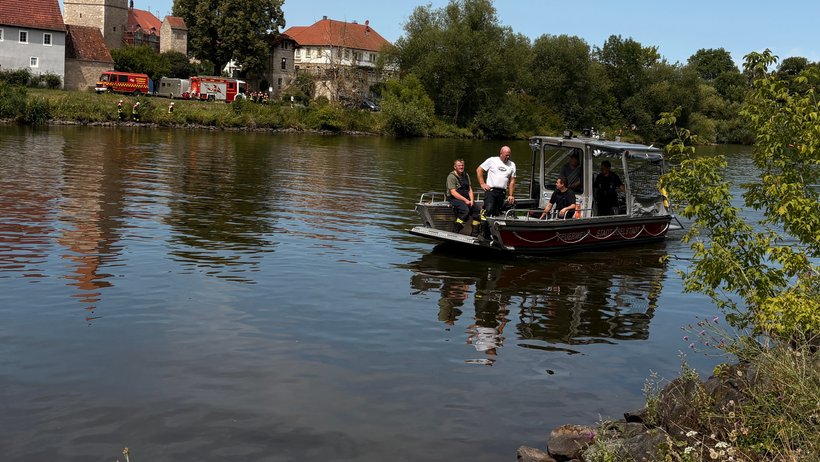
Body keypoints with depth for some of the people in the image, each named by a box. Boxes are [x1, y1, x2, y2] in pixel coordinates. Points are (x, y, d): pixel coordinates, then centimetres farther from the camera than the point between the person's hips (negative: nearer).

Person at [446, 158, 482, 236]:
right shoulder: (451, 176, -7)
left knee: (477, 209, -15)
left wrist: (471, 200, -5)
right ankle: (455, 232, -24)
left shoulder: (466, 175, 15)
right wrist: (465, 200, -20)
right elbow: (453, 192, -16)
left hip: (466, 198, 7)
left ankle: (474, 233, -6)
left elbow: (470, 189, 14)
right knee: (465, 210, -31)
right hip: (454, 199, -7)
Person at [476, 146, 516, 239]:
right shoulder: (492, 160, 4)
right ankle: (483, 233, -17)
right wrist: (482, 184, -1)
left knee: (496, 214, 3)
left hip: (502, 192, 4)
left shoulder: (512, 165, 15)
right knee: (488, 210, -19)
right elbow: (479, 170, 6)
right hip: (490, 190, -4)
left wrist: (510, 195, 10)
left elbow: (512, 181, 16)